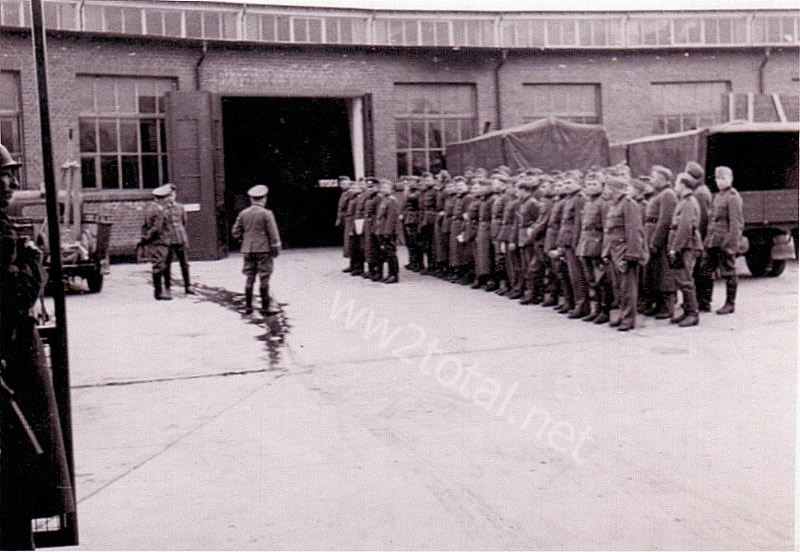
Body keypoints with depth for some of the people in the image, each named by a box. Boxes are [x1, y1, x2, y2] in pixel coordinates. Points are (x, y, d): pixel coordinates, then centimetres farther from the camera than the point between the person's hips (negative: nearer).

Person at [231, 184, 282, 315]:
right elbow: (273, 234, -10)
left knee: (249, 278, 9)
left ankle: (248, 306, 11)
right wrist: (276, 249, -2)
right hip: (264, 250, -4)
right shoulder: (266, 213, -9)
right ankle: (265, 307, 0)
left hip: (248, 250, 5)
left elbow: (236, 233, 7)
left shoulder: (243, 214, 5)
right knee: (264, 279, -1)